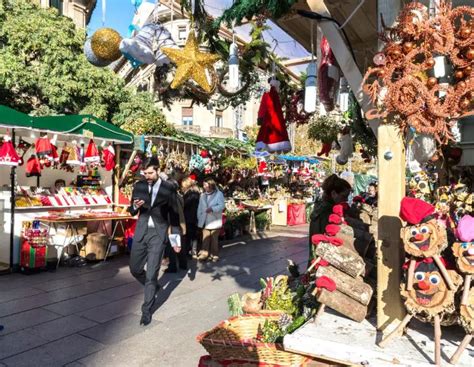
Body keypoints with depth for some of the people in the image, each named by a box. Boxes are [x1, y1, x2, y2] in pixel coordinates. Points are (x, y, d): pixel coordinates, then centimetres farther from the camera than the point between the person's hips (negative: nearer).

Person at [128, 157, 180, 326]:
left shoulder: (169, 188, -7)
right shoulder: (139, 186, 2)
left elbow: (174, 215, 0)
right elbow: (132, 211, 9)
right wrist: (135, 206, -15)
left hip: (158, 234, -4)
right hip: (141, 231, 4)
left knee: (151, 274, -2)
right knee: (135, 269, 11)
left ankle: (147, 310, 16)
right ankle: (153, 287, 40)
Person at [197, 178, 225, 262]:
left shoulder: (219, 194, -4)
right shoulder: (202, 195, 12)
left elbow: (222, 205, -14)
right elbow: (200, 208, 12)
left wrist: (212, 209, -26)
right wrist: (199, 218, 6)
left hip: (214, 221, -4)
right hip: (205, 221, 4)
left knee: (214, 239, 4)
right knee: (205, 238, 4)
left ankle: (214, 255, 15)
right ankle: (204, 254, 11)